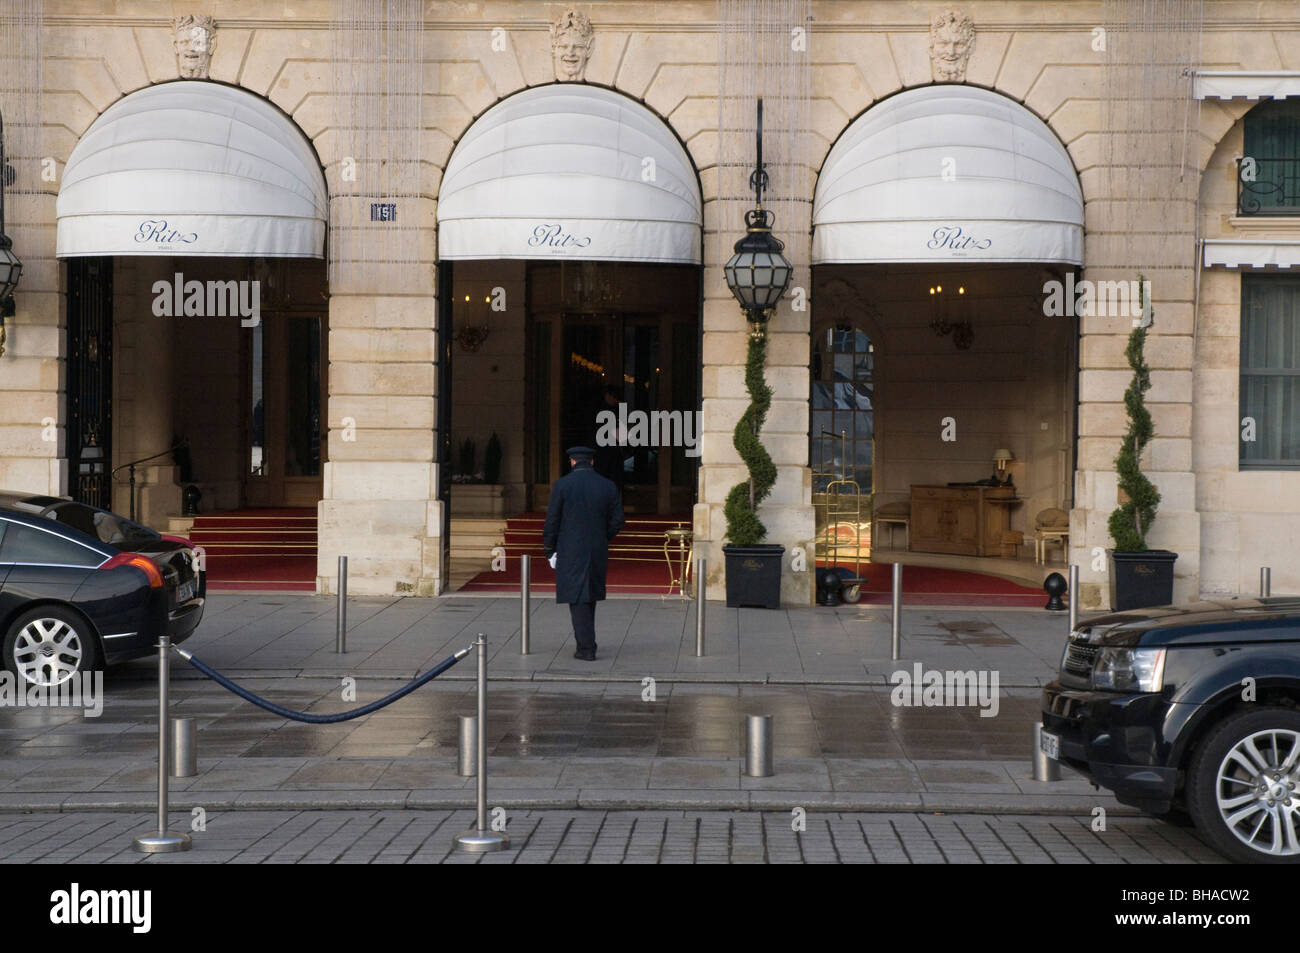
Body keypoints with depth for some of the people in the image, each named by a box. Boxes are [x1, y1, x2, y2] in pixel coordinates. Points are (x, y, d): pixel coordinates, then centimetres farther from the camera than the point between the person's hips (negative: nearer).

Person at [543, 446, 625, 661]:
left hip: (570, 552, -4)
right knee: (589, 596, 19)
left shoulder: (562, 485, -8)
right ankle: (584, 639, 26)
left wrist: (550, 552, 3)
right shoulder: (609, 487, 1)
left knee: (577, 599, -1)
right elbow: (617, 521, 3)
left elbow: (552, 521, -7)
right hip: (598, 553, 4)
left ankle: (587, 648, -5)